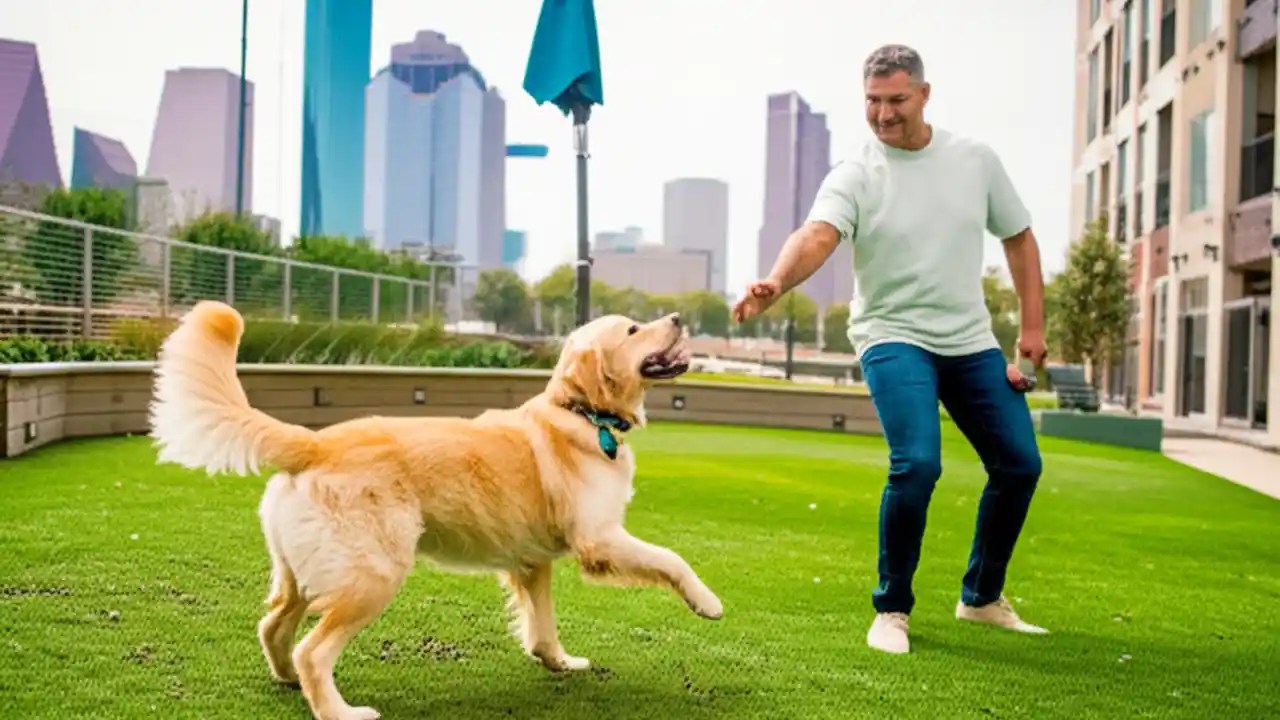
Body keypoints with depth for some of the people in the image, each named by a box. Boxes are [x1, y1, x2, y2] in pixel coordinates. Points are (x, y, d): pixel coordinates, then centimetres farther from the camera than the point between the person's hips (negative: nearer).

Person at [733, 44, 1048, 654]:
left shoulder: (975, 160, 2)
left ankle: (982, 597, 28)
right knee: (917, 463, -23)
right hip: (893, 336, -5)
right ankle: (891, 609, -2)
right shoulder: (853, 176, -10)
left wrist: (1032, 327, 5)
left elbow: (1019, 239, 12)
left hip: (972, 341, 5)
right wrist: (777, 282, -50)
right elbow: (818, 235, -29)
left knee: (1020, 465, 6)